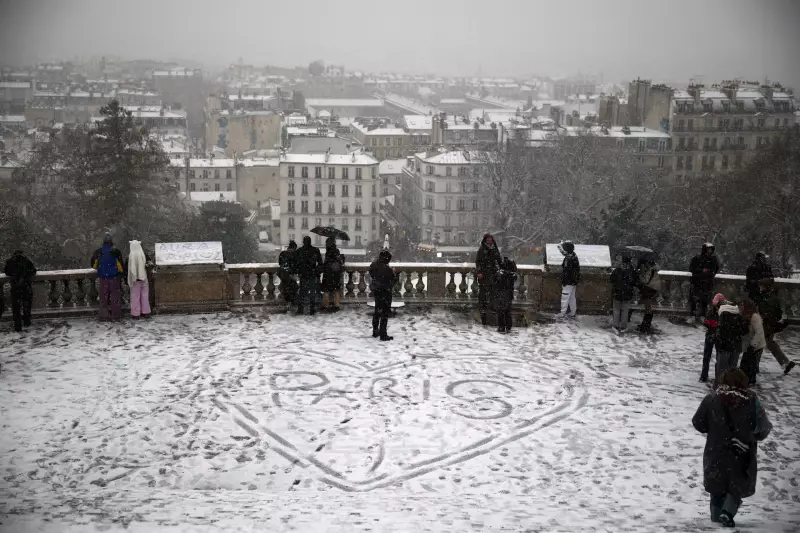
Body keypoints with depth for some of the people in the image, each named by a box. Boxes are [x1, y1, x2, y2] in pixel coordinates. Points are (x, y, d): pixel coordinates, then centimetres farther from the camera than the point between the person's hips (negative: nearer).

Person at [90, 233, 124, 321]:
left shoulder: (98, 251, -1)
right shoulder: (116, 251, -10)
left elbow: (93, 265, 9)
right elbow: (120, 264, -10)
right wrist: (120, 271, 9)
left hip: (102, 277, 2)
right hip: (114, 277, -2)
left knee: (103, 296, 10)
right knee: (115, 296, 6)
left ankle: (104, 315, 12)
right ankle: (115, 315, 5)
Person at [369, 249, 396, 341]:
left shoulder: (373, 265, -3)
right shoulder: (386, 268, -24)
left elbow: (371, 275, 11)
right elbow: (394, 278, -15)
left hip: (376, 290, 7)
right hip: (385, 292, -7)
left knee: (377, 311, 21)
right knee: (385, 313, 1)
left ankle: (375, 331, 31)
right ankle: (383, 334, 2)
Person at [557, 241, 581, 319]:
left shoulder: (568, 259, -24)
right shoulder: (574, 256, 6)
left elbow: (566, 272, -23)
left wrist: (563, 283, -17)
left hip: (569, 282, -10)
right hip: (574, 282, 10)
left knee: (565, 298, 0)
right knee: (572, 298, 17)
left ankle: (563, 314, 7)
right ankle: (572, 313, 25)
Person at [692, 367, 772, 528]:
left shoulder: (711, 399, -8)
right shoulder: (751, 399, -11)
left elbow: (697, 423, -4)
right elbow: (763, 427, -9)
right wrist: (758, 435, 13)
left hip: (716, 452, 2)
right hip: (742, 454, -1)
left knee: (717, 484, 21)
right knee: (738, 485, 14)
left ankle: (716, 515, 26)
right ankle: (727, 513, -2)